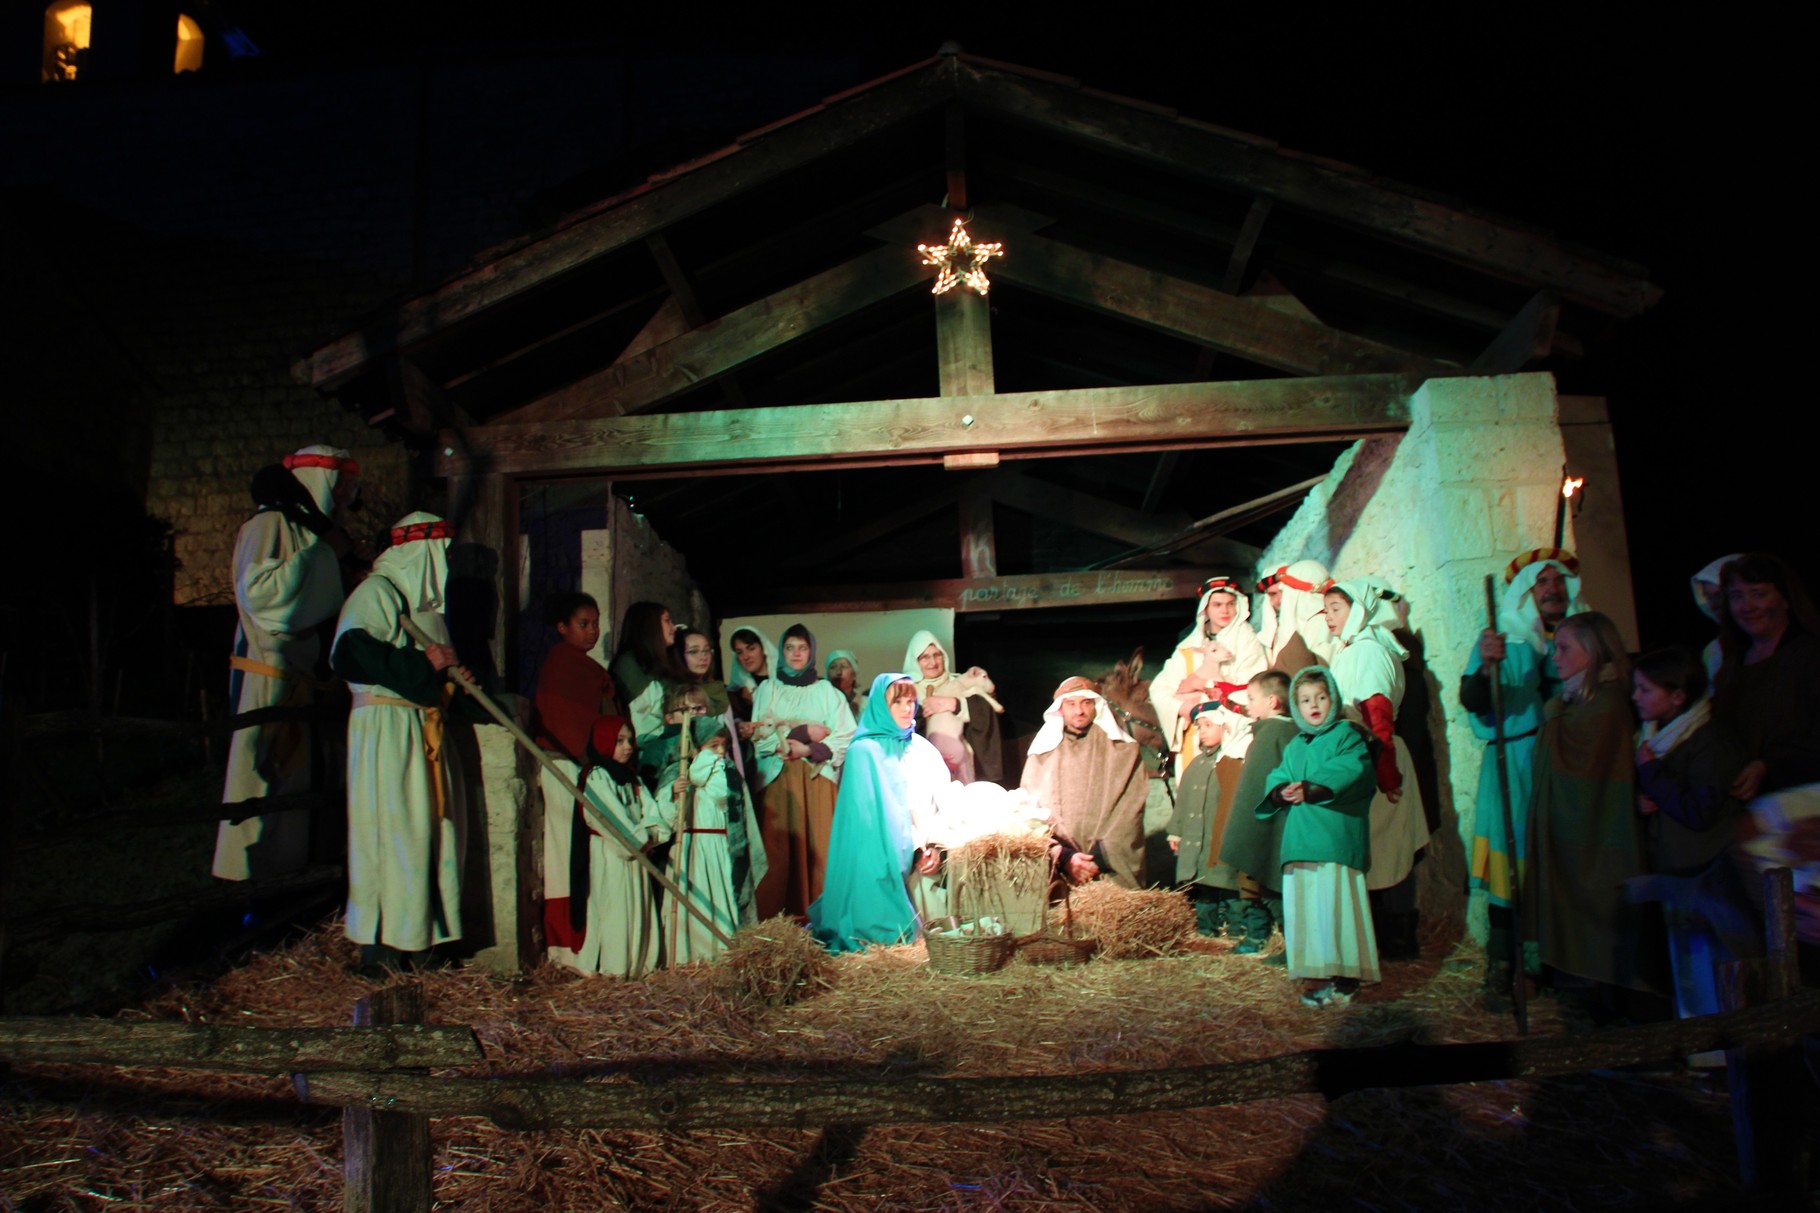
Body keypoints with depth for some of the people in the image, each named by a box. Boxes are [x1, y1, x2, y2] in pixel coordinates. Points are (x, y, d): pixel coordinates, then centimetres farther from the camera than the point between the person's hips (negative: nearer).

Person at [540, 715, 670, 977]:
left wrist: (652, 834, -13)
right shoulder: (595, 777, -10)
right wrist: (640, 840, -15)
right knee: (614, 912, -7)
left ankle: (638, 962, 17)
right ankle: (613, 965, -3)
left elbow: (650, 810, 6)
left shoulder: (631, 778, 16)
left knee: (638, 912, 10)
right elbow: (611, 817, -18)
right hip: (608, 858, -8)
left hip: (635, 858, 8)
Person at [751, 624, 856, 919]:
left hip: (817, 776, 0)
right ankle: (776, 914, -1)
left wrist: (809, 750, -12)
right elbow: (759, 734, 2)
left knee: (818, 845, -7)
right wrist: (803, 733, -8)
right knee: (780, 846, -5)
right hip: (779, 778, 0)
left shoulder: (826, 691, 11)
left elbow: (846, 736, 1)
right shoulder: (767, 689, 13)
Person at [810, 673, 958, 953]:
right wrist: (916, 848, -13)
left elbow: (943, 799, 6)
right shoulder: (865, 751, -6)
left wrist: (934, 844, -9)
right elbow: (879, 813, -11)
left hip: (924, 851, 6)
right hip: (884, 857, -6)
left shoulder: (923, 748, 13)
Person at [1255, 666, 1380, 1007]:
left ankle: (1345, 978, -5)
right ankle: (1316, 976, 10)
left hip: (1336, 839, -6)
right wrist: (1282, 791, -10)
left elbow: (1351, 770, -13)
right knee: (1302, 904, 4)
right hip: (1300, 841, 7)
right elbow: (1276, 776, 14)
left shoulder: (1347, 735, 4)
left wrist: (1312, 789, -22)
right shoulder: (1294, 746, 24)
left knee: (1336, 902, -10)